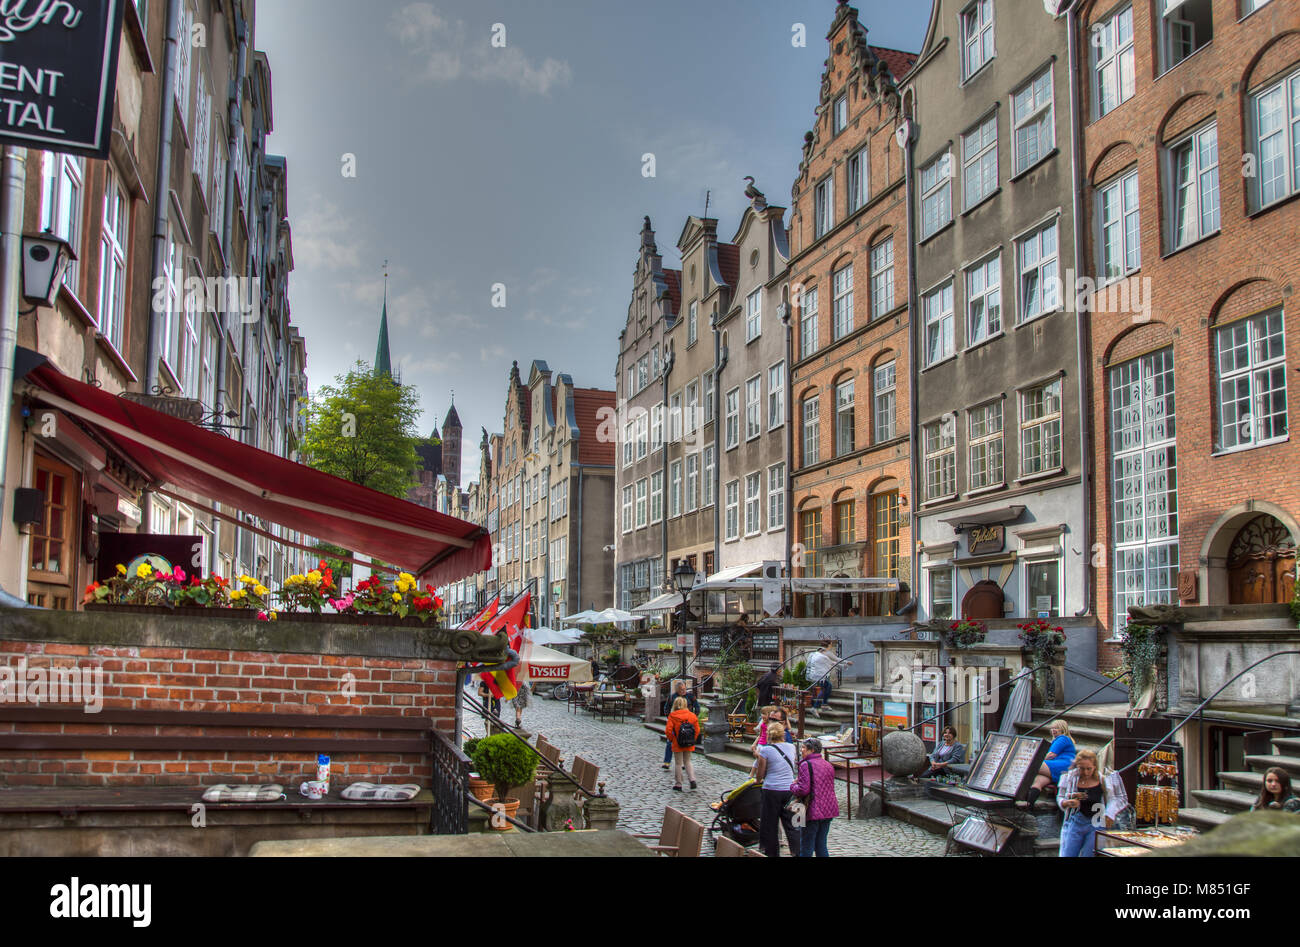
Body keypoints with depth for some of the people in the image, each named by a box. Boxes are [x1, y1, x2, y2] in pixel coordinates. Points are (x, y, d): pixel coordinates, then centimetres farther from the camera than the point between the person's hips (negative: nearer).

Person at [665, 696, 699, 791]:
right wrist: (693, 740, 12)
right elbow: (697, 730, 2)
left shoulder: (672, 716, -11)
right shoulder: (692, 715, 0)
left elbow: (668, 730, -16)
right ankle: (692, 779, 3)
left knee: (678, 763, 8)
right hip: (689, 744, 3)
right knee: (687, 762, 19)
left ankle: (678, 785, 13)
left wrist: (671, 739, 0)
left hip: (677, 744, -3)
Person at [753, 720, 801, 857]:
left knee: (770, 825, 9)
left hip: (772, 790, -4)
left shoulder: (765, 750, -10)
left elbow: (760, 773, -3)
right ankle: (797, 852, 4)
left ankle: (772, 853, 15)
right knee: (791, 824, 9)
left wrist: (758, 781, 19)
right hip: (789, 788, 4)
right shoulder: (791, 747, 2)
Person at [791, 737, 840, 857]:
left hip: (813, 811, -7)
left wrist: (792, 787, 1)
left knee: (806, 848, 0)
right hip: (828, 810, 7)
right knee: (821, 845, 14)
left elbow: (803, 789, -20)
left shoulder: (806, 765, -12)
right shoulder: (828, 765, 12)